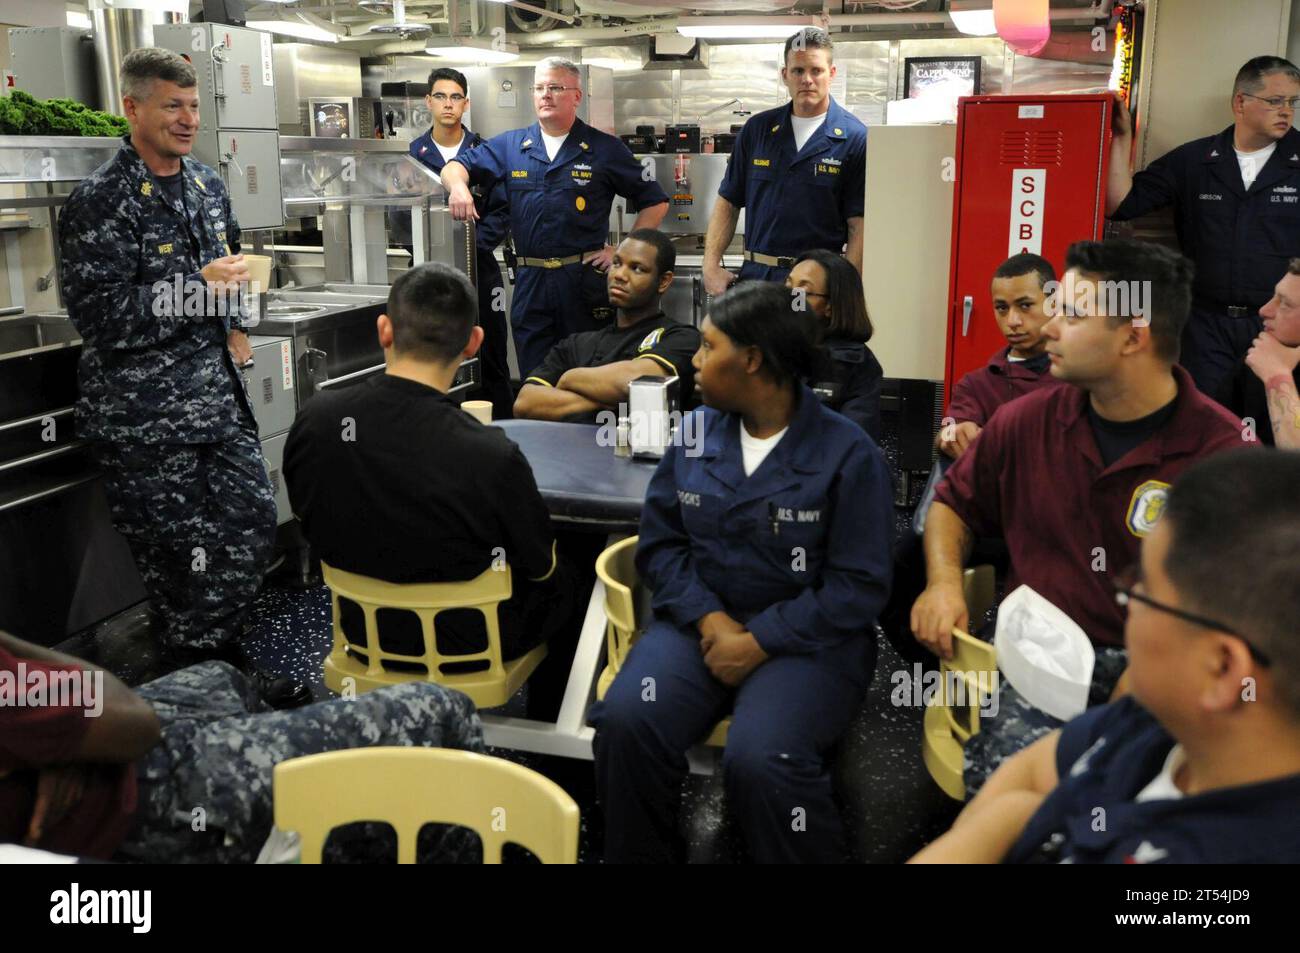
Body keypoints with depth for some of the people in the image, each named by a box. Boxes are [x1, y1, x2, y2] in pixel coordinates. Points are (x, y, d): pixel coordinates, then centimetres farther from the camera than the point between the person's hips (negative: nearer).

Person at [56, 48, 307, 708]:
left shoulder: (208, 185, 12)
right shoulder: (102, 202, -12)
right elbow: (96, 313, -18)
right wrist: (197, 289, -21)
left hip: (217, 394, 7)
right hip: (145, 412, -7)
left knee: (253, 520, 7)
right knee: (175, 549, 2)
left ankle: (222, 653, 26)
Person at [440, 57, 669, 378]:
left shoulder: (604, 149, 2)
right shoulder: (509, 146, 10)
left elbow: (655, 202, 6)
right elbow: (455, 167, 11)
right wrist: (458, 185, -13)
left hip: (585, 281, -2)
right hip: (531, 281, 3)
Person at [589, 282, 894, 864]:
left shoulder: (847, 452, -5)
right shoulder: (695, 433, 10)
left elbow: (858, 586, -8)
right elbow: (659, 543, 7)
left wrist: (759, 642, -15)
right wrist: (708, 618, -11)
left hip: (808, 637, -3)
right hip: (700, 623, 4)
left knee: (760, 759, -32)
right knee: (625, 722, -25)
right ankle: (638, 857, 0)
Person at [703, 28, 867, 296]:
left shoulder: (855, 138, -1)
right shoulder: (757, 128, 10)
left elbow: (859, 225, -5)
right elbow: (728, 203, 12)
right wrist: (711, 265, 0)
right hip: (755, 275, 3)